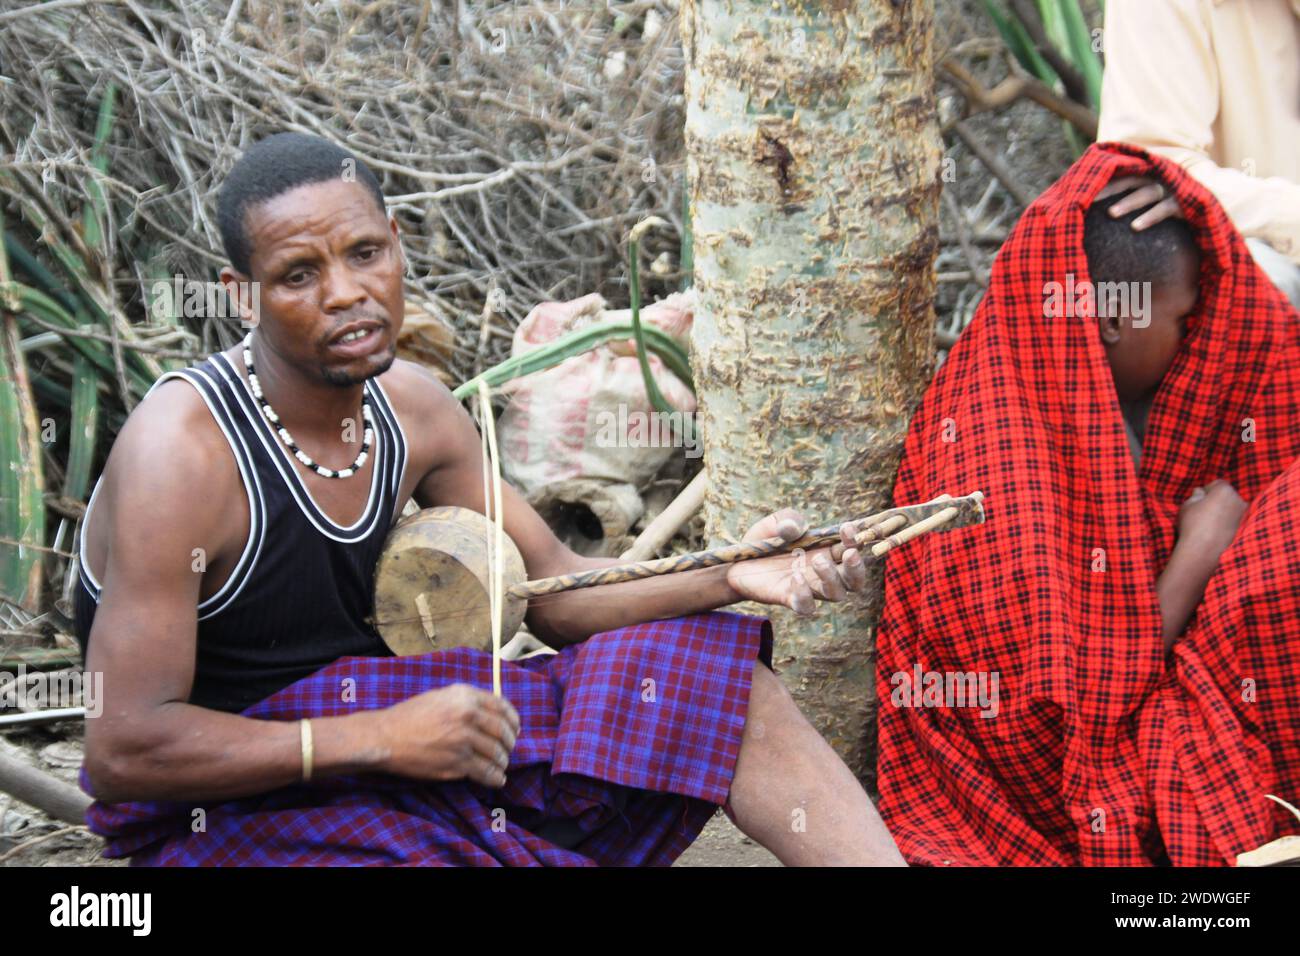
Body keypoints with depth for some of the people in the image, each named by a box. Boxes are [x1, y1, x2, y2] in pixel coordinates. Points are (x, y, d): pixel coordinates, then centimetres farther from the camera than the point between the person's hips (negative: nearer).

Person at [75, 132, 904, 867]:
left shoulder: (412, 409, -2)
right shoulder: (181, 452, -24)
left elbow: (551, 589, 6)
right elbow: (122, 750, -26)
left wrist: (728, 575, -12)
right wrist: (381, 738, -27)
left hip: (380, 727, 8)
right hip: (229, 807, -7)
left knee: (719, 679, 0)